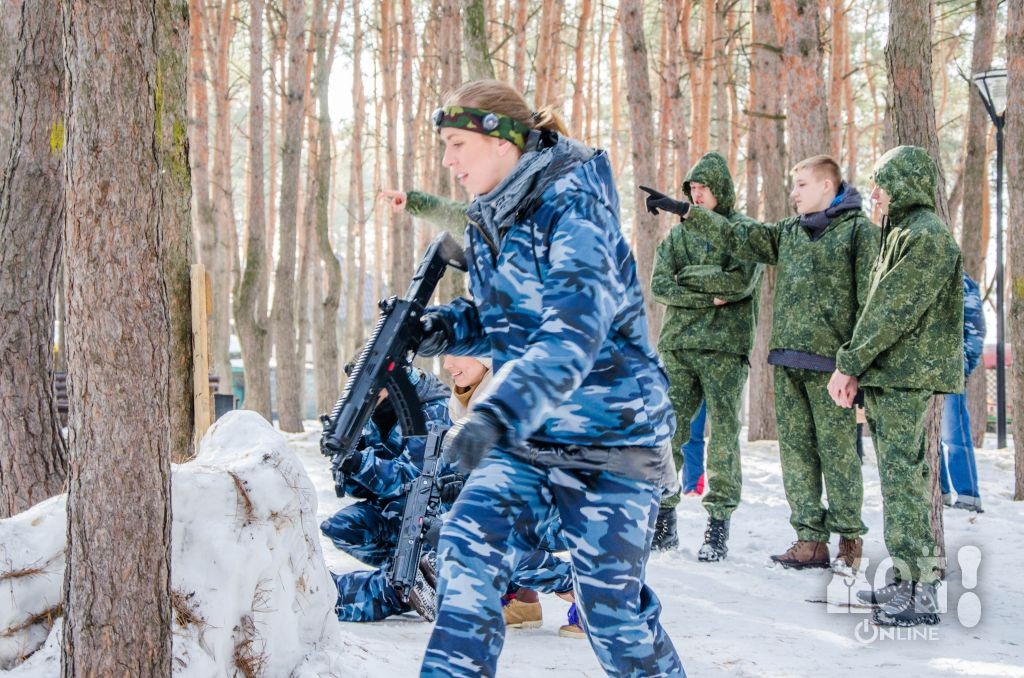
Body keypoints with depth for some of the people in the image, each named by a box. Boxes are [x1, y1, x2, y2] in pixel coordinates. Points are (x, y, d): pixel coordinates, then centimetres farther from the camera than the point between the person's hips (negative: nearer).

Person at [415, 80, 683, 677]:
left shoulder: (574, 209, -20)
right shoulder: (488, 222, 6)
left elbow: (573, 333, -33)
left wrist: (498, 414, -45)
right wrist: (444, 327, -2)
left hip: (610, 438, -7)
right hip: (527, 438, 7)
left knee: (613, 608, -1)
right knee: (468, 551, -14)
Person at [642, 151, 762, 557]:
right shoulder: (679, 233, 14)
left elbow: (741, 281, -13)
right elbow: (659, 286, 2)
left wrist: (689, 277, -5)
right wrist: (709, 297, -9)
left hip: (725, 346, -3)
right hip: (678, 346, 3)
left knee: (723, 435, -2)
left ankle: (719, 524, 3)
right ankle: (663, 519, 7)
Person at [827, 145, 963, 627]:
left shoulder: (927, 236, -13)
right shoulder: (902, 233, 19)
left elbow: (893, 311, -17)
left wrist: (849, 363, -14)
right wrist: (858, 369, 11)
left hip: (907, 377, -10)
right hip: (889, 377, 10)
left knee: (903, 479, -11)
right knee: (900, 477, 13)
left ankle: (920, 592, -12)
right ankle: (906, 580, 19)